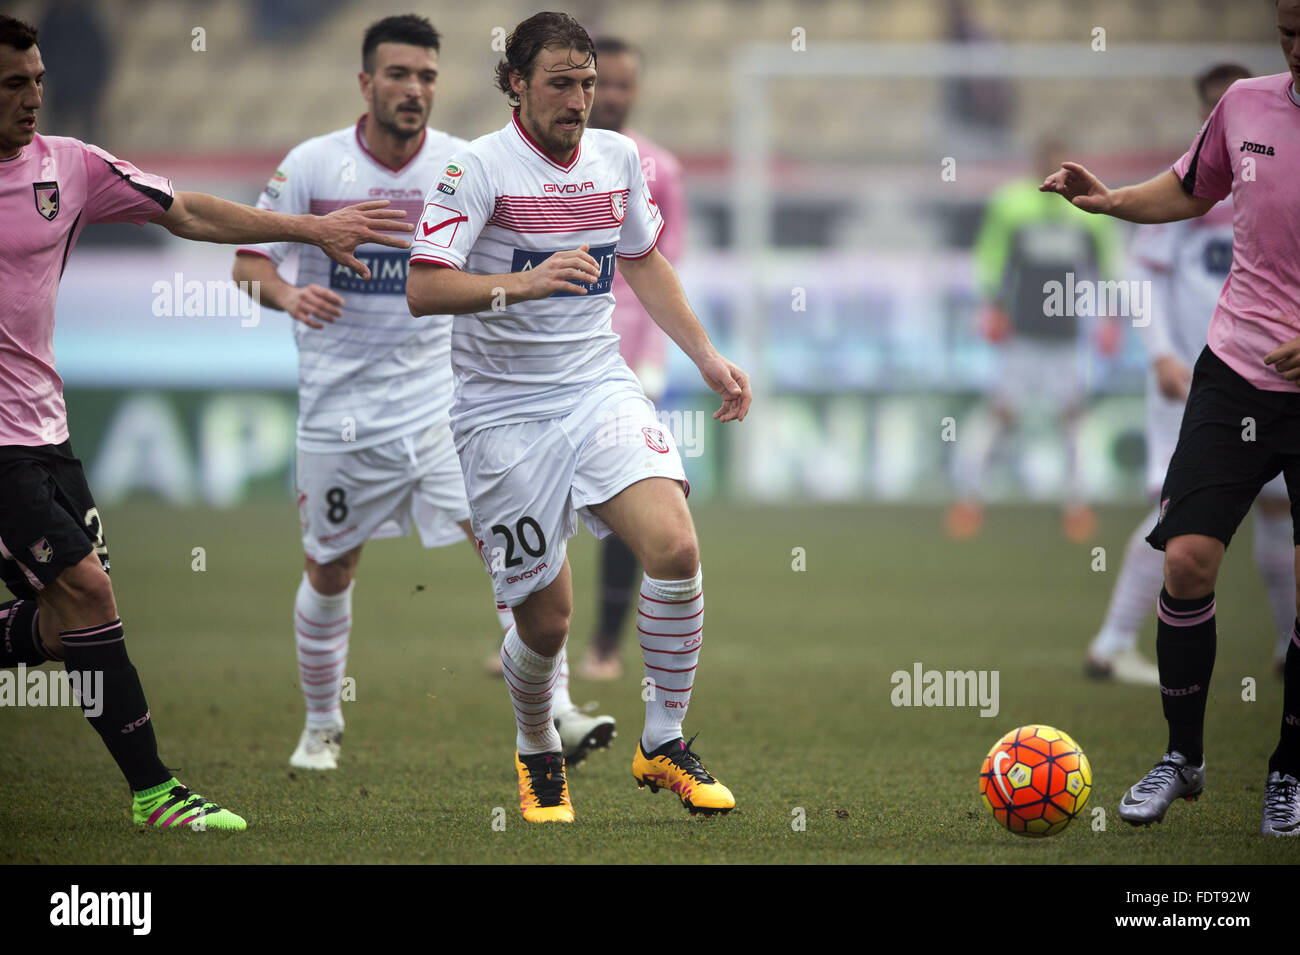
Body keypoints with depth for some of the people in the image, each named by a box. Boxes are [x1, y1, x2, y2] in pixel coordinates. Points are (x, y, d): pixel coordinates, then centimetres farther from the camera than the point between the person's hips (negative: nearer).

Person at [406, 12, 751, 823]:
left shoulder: (617, 157, 7)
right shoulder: (478, 169, -11)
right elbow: (423, 289, -21)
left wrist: (707, 356, 20)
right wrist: (522, 284, -35)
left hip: (600, 388, 4)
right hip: (505, 413, -4)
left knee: (675, 548, -21)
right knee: (546, 618, -3)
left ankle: (664, 745, -4)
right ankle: (538, 755, 29)